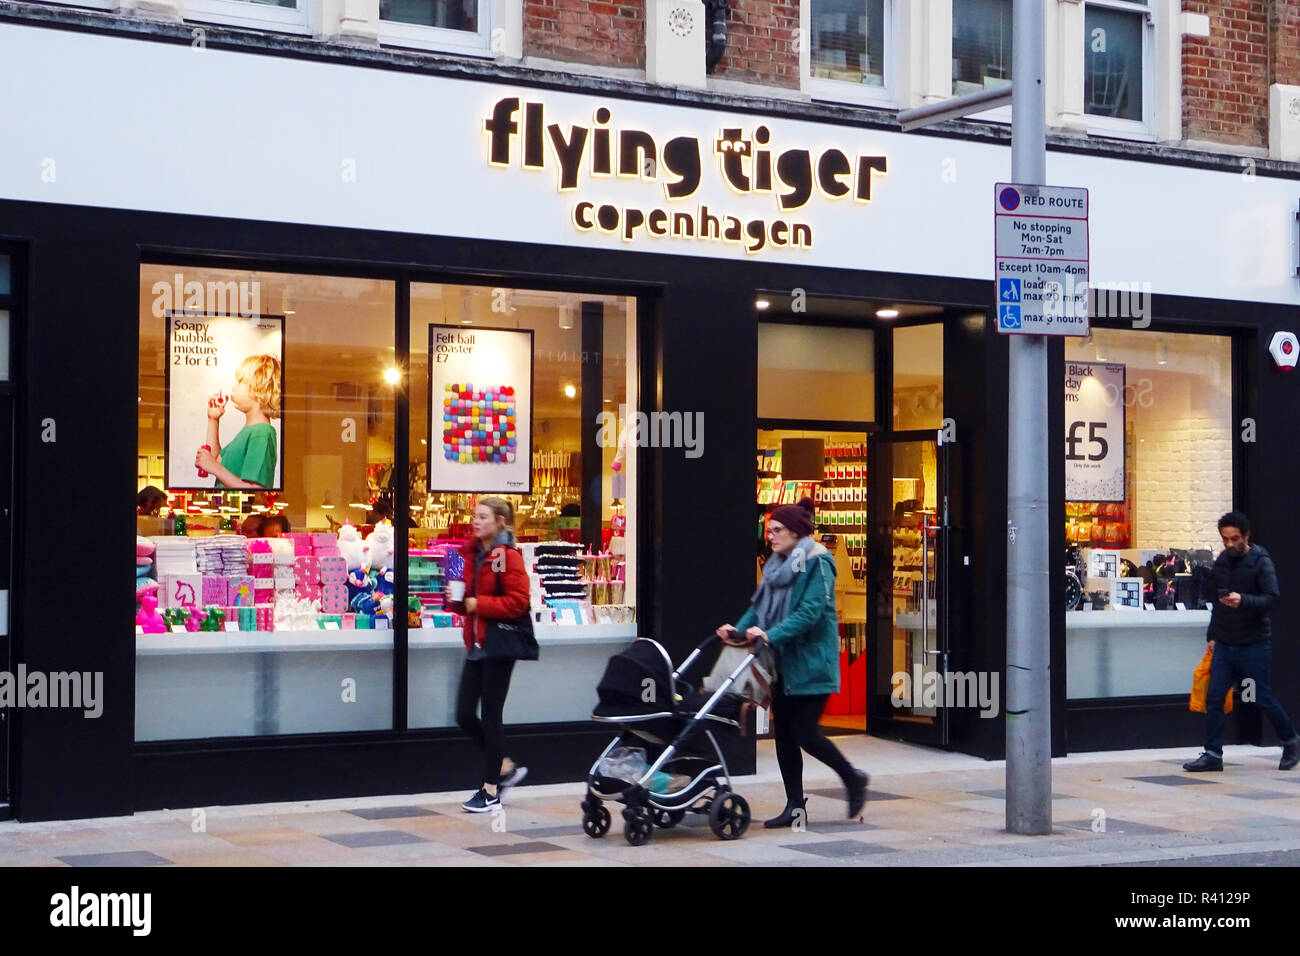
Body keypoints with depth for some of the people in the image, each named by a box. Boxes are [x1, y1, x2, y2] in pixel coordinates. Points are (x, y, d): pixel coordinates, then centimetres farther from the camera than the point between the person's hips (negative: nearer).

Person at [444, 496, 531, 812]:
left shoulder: (508, 557, -11)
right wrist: (455, 599, -1)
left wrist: (478, 604, -19)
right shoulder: (472, 554, 12)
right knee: (465, 715, 6)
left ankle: (491, 791, 9)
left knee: (491, 717, -1)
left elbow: (517, 602, -18)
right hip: (476, 643, 8)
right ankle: (505, 767, 25)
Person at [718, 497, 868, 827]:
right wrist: (740, 629, -7)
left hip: (810, 663, -8)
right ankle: (795, 806, 15)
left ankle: (853, 779, 14)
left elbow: (811, 611, -22)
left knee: (804, 732, -8)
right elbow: (760, 604, 11)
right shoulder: (776, 565, 12)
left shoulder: (817, 563, -13)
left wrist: (772, 635, -31)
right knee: (784, 734, 7)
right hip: (782, 663, 8)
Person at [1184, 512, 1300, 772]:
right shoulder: (1221, 562, 10)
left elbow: (1273, 598, -19)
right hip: (1224, 644, 6)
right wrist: (1212, 635, 17)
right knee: (1213, 699, -2)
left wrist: (1244, 600, -35)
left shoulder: (1261, 562, -8)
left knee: (1263, 698, 2)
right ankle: (1212, 754, 3)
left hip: (1254, 645, -6)